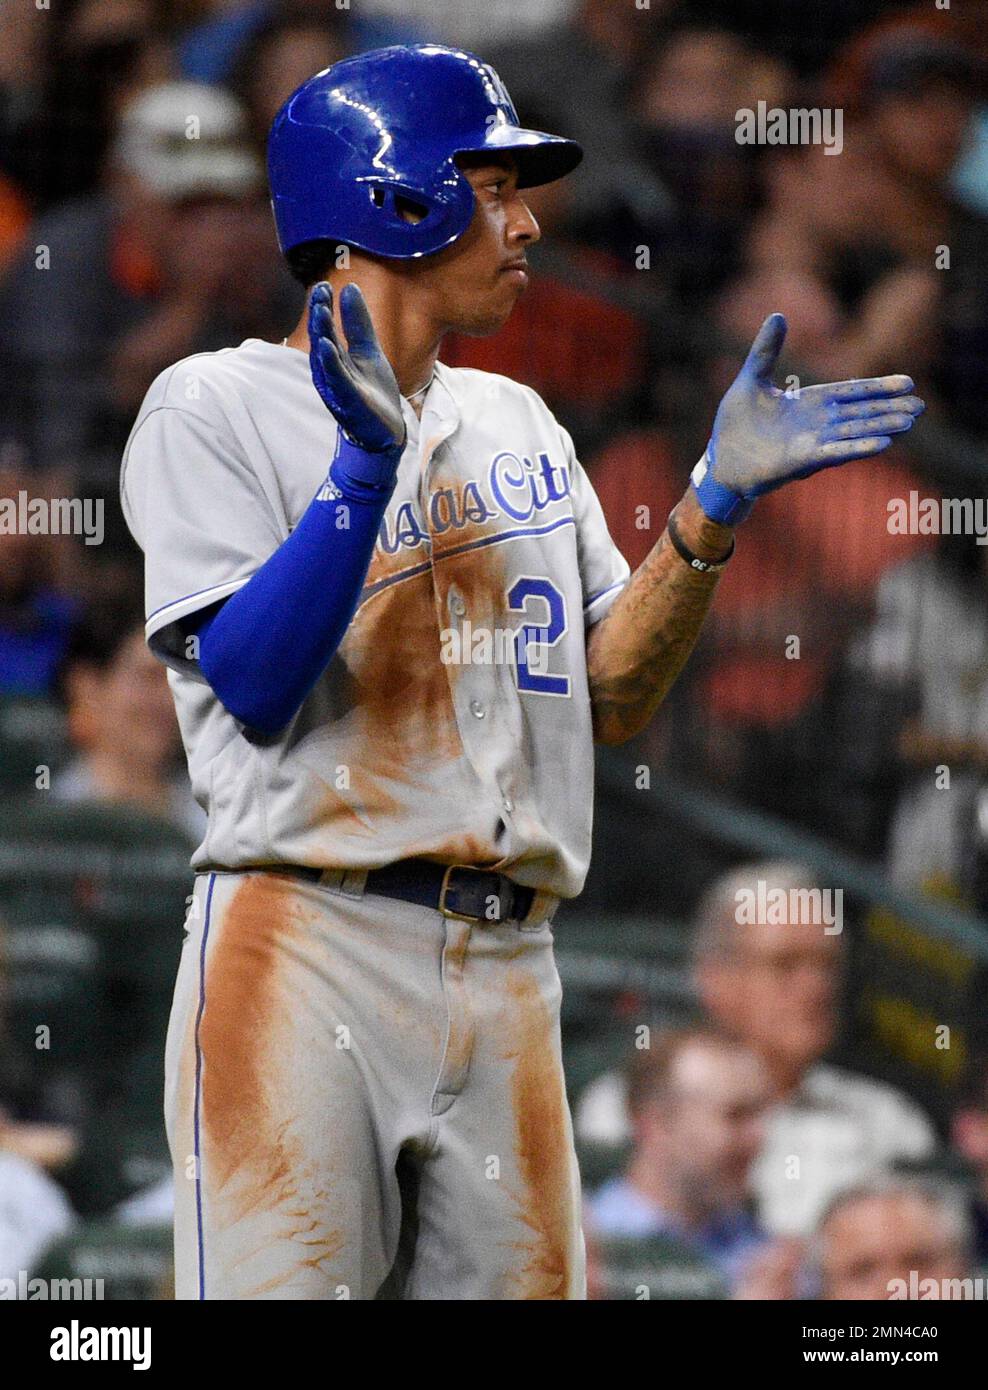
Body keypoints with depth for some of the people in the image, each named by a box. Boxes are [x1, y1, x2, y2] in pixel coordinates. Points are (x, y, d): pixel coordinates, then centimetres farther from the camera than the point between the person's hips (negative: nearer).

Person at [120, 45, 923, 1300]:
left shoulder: (517, 427, 20)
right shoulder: (213, 412, 1)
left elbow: (610, 701, 13)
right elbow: (253, 683, -12)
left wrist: (714, 505, 1)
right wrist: (366, 468, -21)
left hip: (505, 968, 6)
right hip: (302, 947, -6)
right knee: (283, 1283, -11)